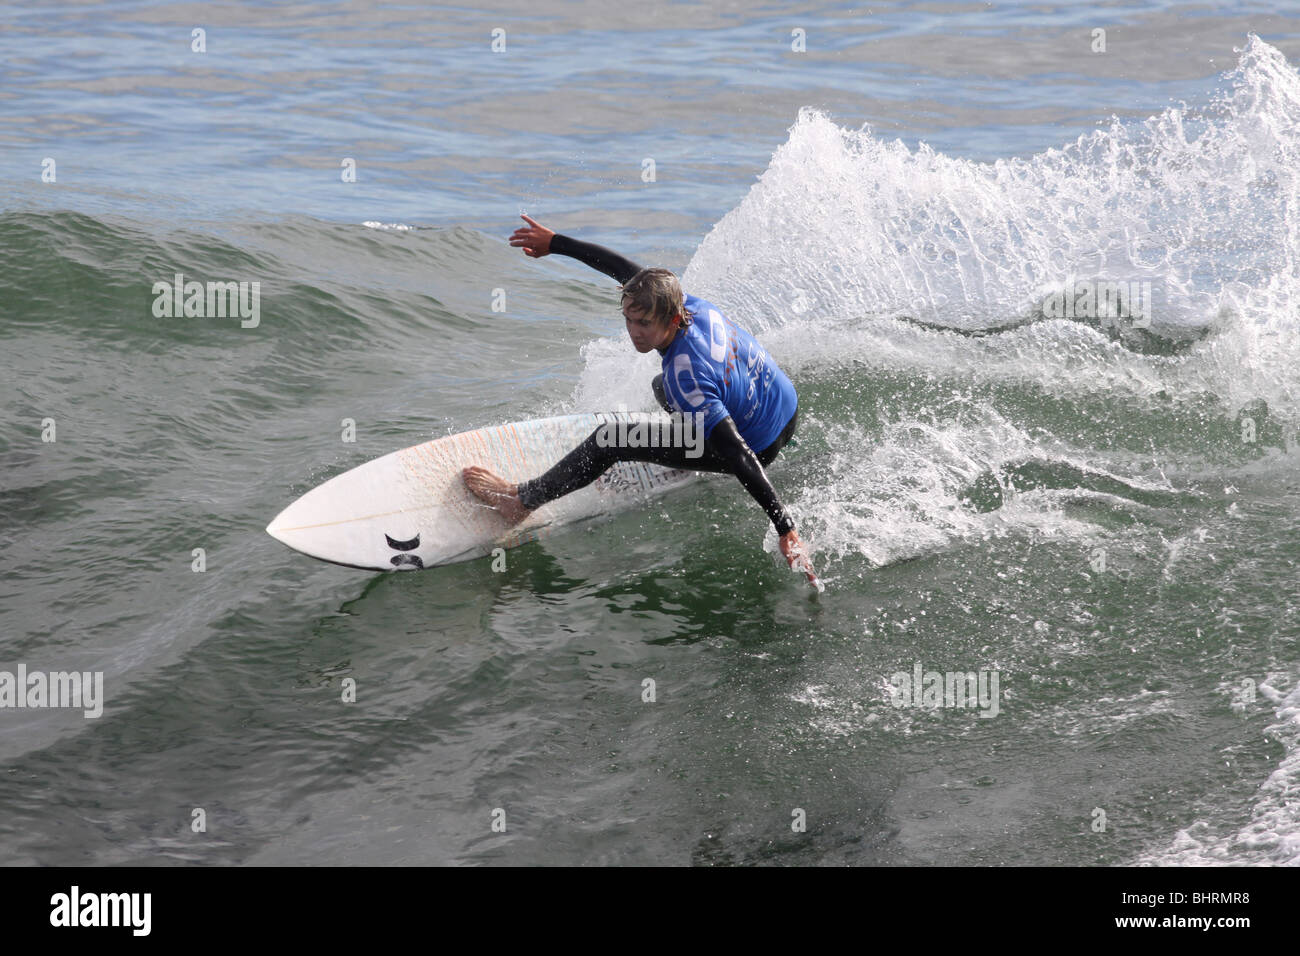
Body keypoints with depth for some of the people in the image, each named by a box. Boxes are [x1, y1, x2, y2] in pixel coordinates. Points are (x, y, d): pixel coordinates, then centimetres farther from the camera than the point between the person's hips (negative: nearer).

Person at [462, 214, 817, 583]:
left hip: (761, 446, -7)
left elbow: (739, 457, -40)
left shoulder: (686, 379, -38)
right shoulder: (690, 304, -18)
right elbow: (626, 268, -3)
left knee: (611, 440, -10)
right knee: (664, 387, 34)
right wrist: (556, 242, 3)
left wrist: (786, 530, -40)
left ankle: (522, 499, 0)